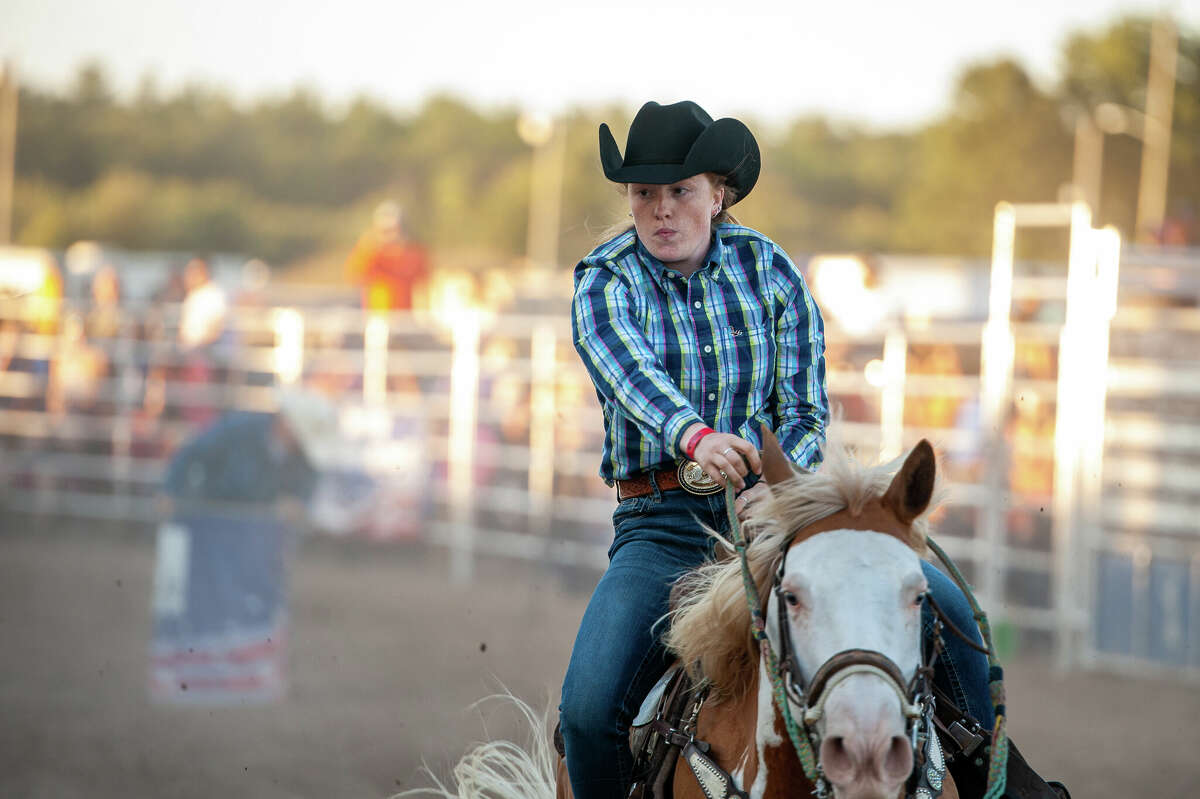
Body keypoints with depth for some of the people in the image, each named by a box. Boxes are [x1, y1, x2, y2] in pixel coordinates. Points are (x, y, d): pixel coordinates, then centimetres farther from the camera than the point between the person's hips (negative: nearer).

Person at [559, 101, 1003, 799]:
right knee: (589, 710, -24)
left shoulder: (769, 269, 5)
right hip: (661, 526, -2)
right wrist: (694, 435, -46)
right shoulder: (606, 282, -2)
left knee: (947, 609, -15)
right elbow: (631, 373, -24)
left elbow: (806, 406, 1)